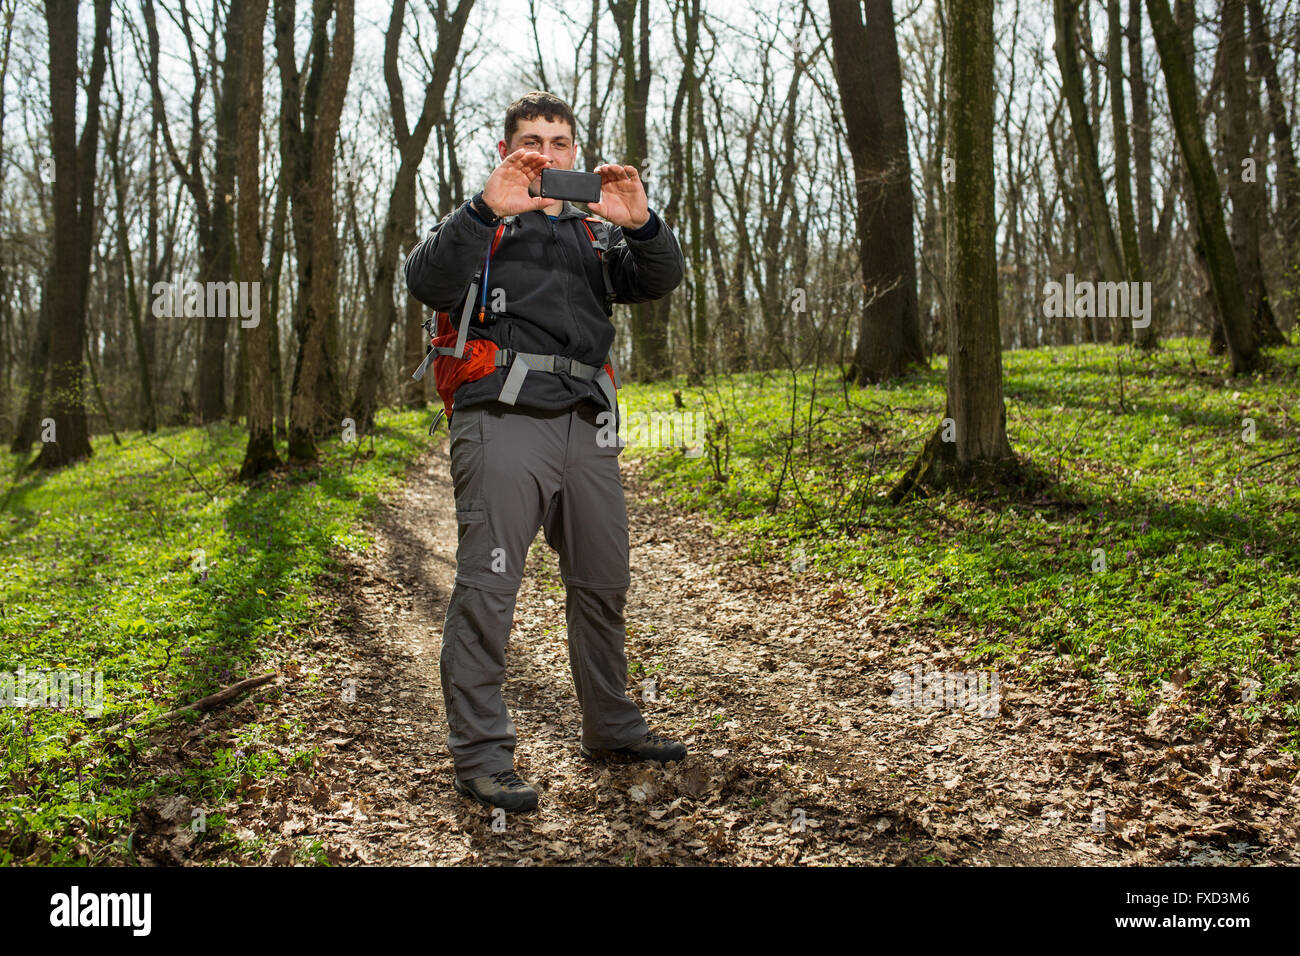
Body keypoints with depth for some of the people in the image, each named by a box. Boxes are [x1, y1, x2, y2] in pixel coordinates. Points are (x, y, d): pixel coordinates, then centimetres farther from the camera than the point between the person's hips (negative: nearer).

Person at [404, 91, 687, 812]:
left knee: (603, 583, 11)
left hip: (584, 423, 5)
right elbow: (427, 283, -8)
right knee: (487, 587, -9)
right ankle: (480, 755, -3)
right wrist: (487, 210, -22)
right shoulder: (484, 223, 11)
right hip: (502, 420, -5)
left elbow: (660, 281, 8)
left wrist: (640, 224, -12)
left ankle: (611, 730, 26)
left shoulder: (593, 231, 24)